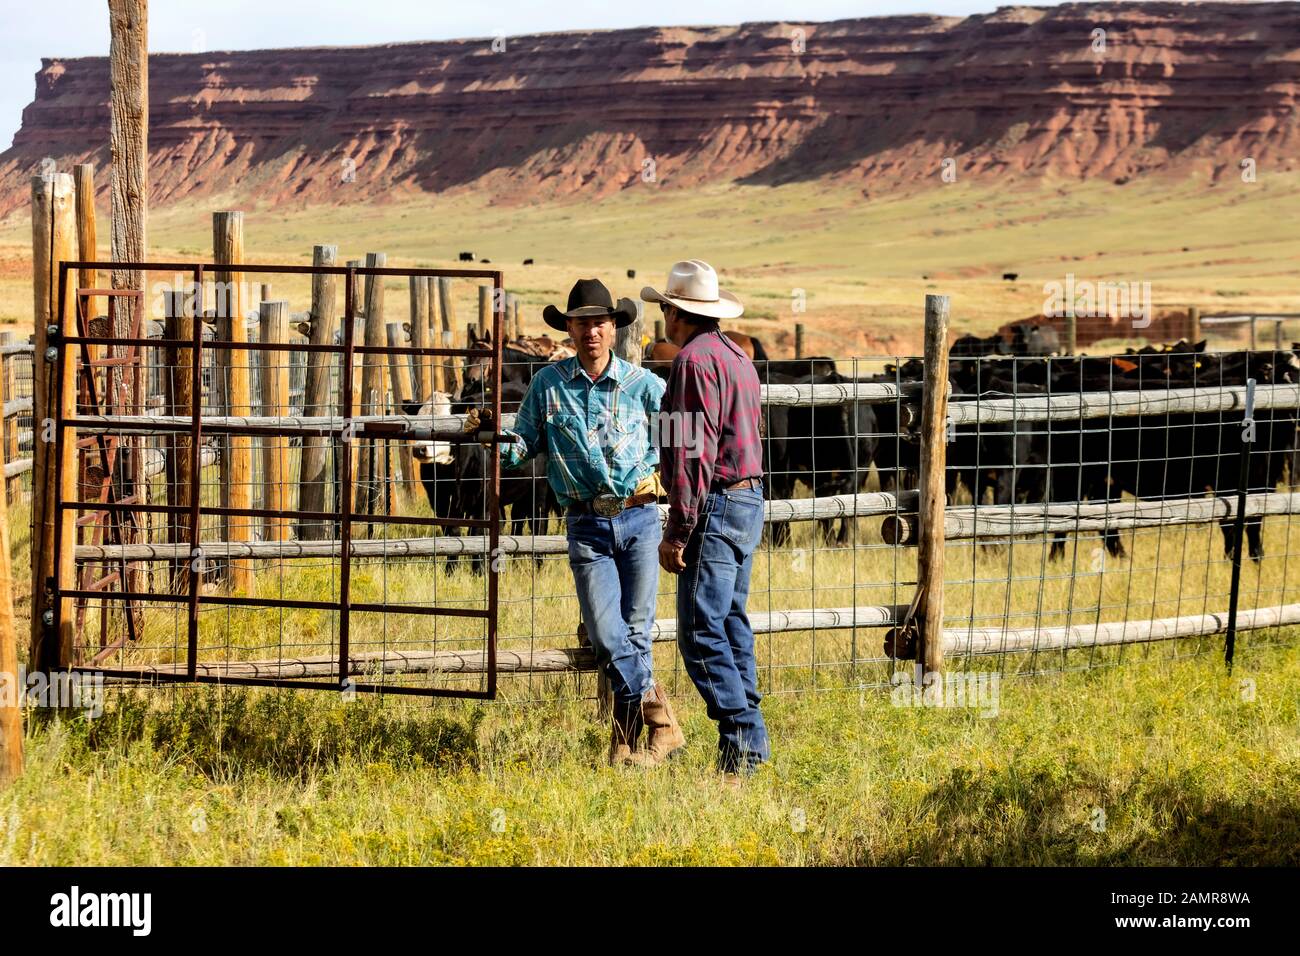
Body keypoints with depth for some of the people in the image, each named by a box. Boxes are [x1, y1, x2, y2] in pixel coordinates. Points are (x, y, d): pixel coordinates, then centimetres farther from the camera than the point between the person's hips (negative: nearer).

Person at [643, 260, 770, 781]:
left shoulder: (695, 360, -14)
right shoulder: (736, 356, 17)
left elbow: (692, 454, -20)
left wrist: (676, 532, -19)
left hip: (715, 504, -10)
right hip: (748, 498, 10)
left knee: (700, 631, -10)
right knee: (730, 621, 13)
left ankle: (742, 732, -15)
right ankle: (748, 736, 14)